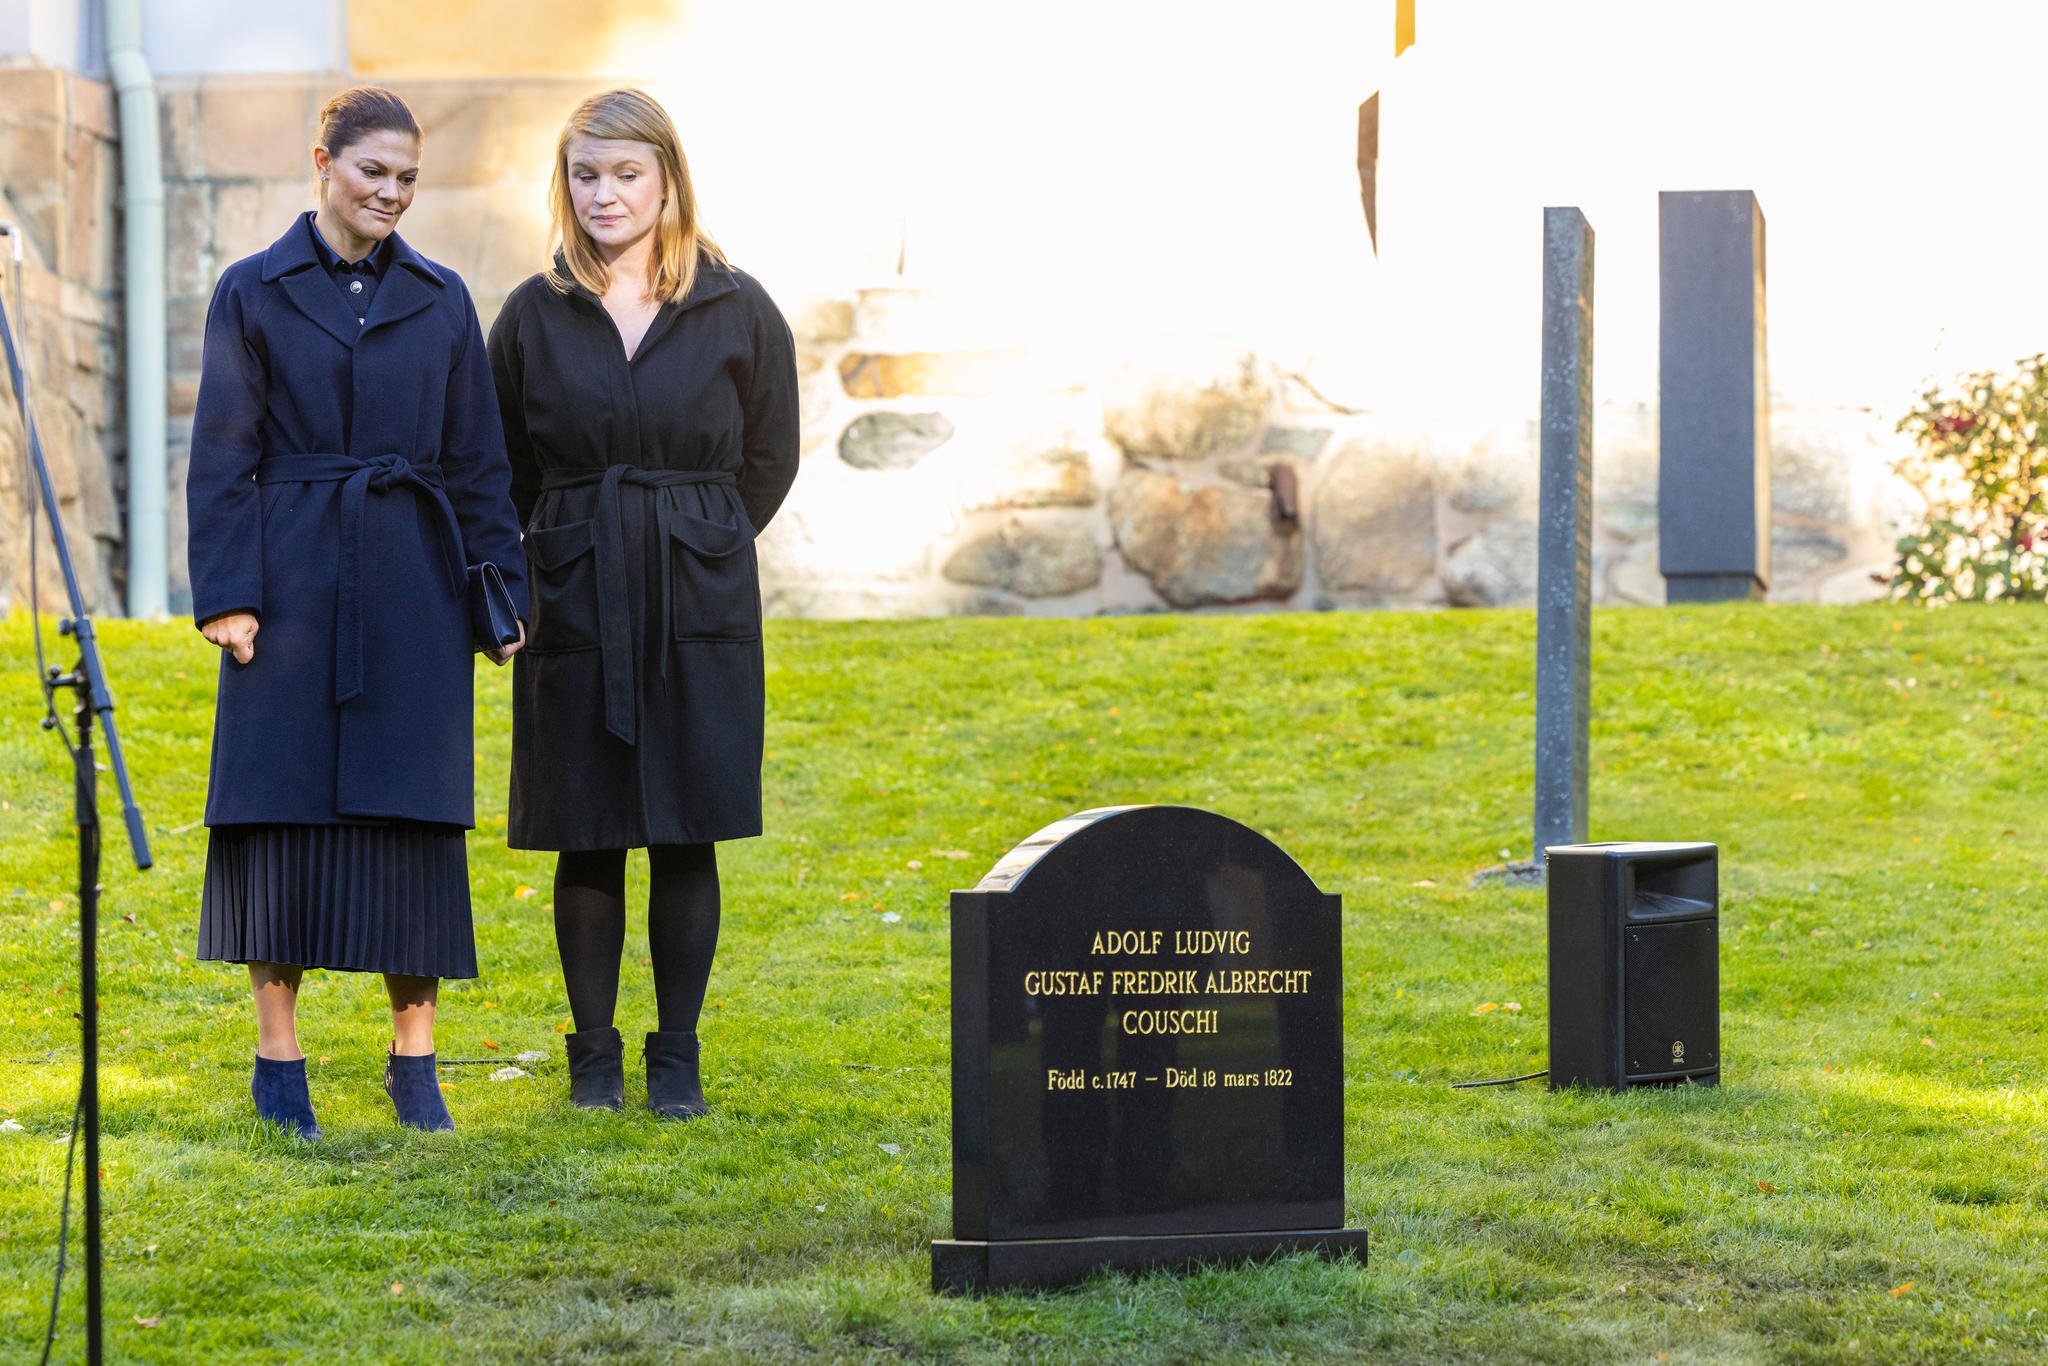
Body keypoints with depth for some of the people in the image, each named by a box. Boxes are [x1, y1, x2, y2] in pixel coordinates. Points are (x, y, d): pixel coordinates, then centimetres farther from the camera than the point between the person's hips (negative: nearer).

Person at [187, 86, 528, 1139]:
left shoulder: (441, 300, 8)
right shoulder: (254, 293, 1)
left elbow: (477, 461, 10)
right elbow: (221, 458, 0)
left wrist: (501, 590, 5)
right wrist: (225, 595, -8)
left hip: (412, 587, 2)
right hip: (293, 581, -2)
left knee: (413, 808, 1)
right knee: (282, 802, -1)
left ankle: (413, 1058, 9)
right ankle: (278, 1057, 8)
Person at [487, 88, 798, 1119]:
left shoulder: (737, 313, 1)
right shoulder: (534, 317, 3)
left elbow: (770, 456, 11)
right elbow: (503, 470, 12)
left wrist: (692, 546, 11)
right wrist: (581, 553, 11)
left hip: (700, 609, -1)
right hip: (574, 611, 1)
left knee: (685, 839, 1)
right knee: (587, 842, 3)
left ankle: (677, 1058, 11)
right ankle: (594, 1053, 14)